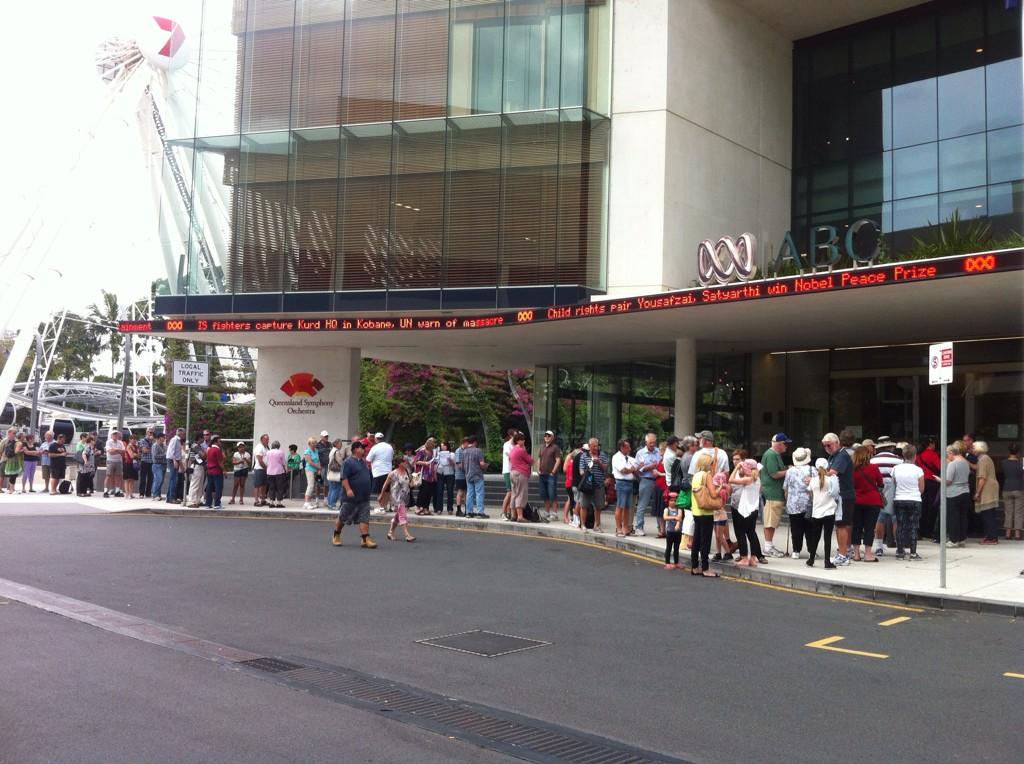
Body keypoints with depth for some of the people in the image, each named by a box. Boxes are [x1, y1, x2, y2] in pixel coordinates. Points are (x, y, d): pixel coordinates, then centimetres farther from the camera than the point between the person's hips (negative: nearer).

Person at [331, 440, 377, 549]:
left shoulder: (364, 462, 15)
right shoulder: (348, 462, -11)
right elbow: (344, 477, -19)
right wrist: (348, 489, -27)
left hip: (364, 498, 7)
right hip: (351, 497, -7)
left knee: (364, 518, -2)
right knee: (342, 518, 7)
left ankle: (366, 539, -6)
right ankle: (336, 536, 24)